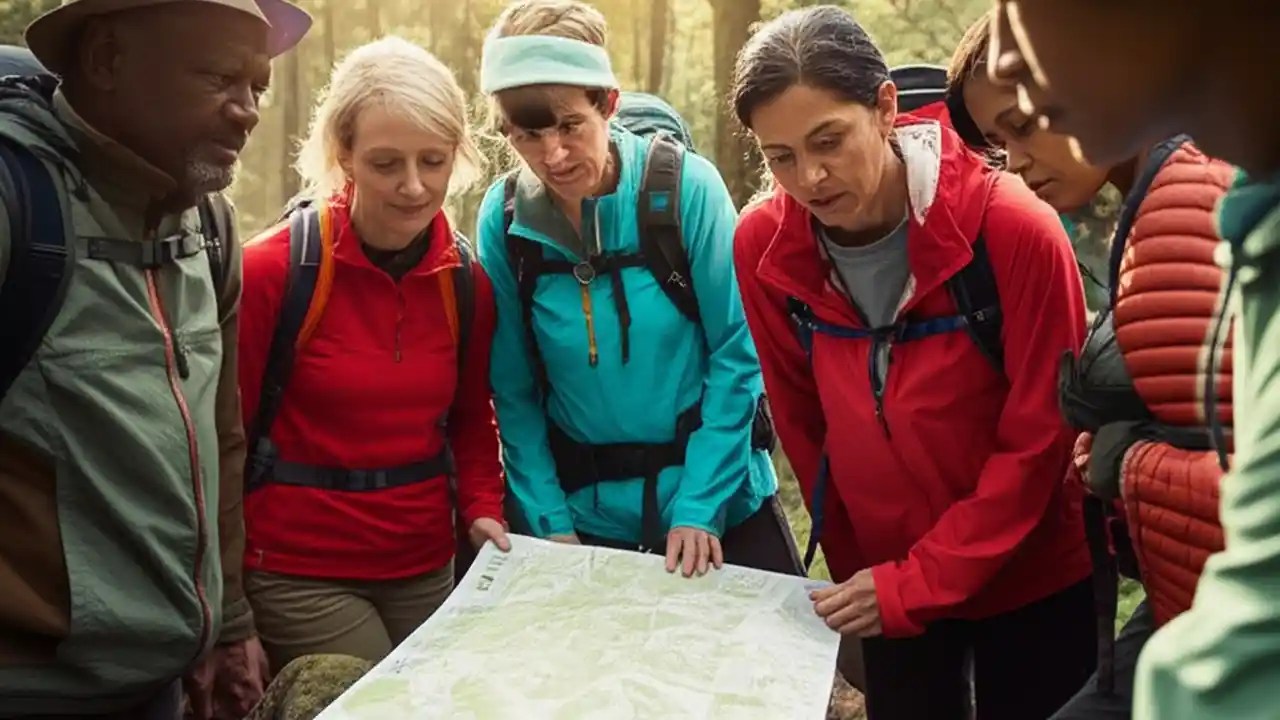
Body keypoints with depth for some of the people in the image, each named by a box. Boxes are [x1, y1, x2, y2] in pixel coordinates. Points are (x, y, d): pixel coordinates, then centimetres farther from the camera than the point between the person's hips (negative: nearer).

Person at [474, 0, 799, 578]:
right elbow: (513, 392, -2)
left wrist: (698, 506, -14)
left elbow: (738, 355, -11)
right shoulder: (504, 218, -9)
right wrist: (550, 523, -8)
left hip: (719, 502, -1)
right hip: (589, 517, 1)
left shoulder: (685, 186, -14)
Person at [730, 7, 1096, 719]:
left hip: (1033, 579, -3)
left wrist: (919, 580, -18)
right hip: (884, 582, 3)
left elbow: (1041, 437, -17)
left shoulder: (1013, 228, -23)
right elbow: (804, 423, 0)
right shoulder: (764, 246, -12)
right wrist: (856, 569, 6)